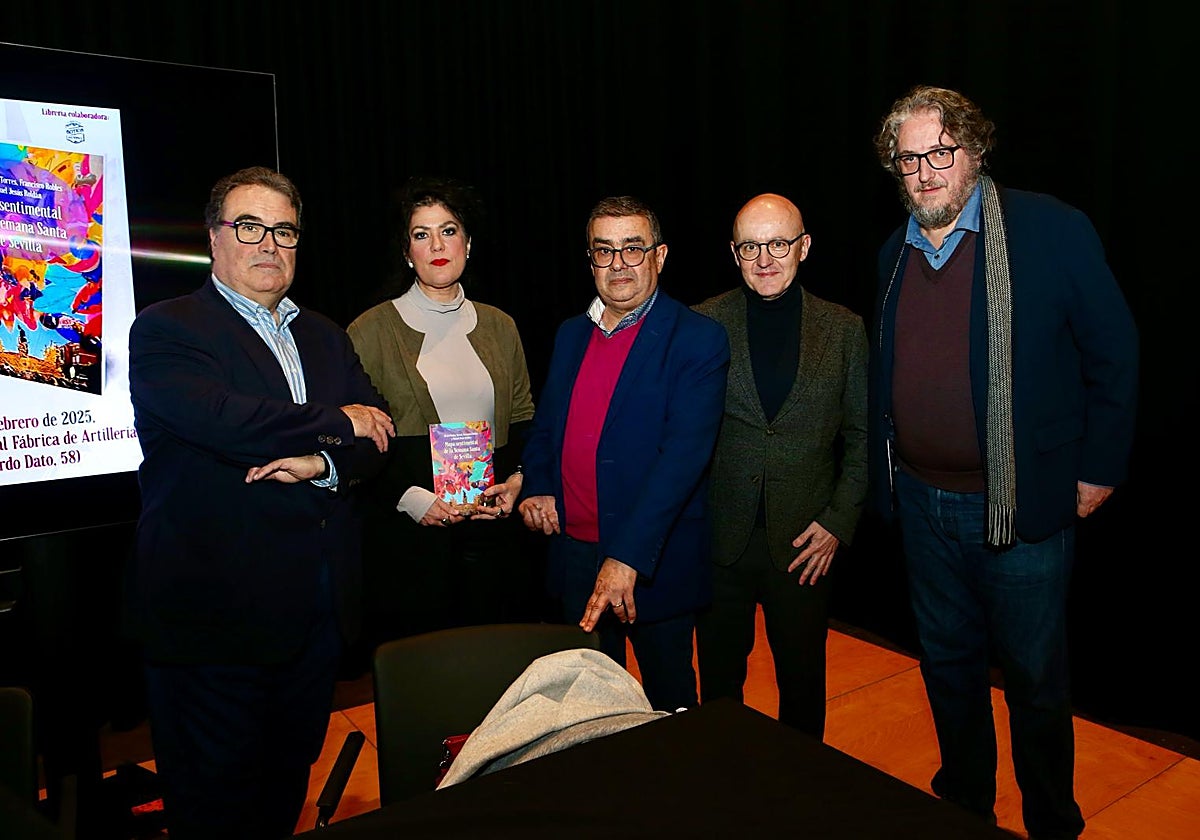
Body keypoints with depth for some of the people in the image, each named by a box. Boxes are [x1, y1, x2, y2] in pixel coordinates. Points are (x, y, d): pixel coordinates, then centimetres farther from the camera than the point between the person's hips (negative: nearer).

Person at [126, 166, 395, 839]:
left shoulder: (326, 336, 15)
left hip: (321, 608, 6)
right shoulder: (165, 329, -5)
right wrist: (338, 424, -10)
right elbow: (229, 422, -23)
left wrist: (323, 463, -16)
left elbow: (379, 435, 5)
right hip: (217, 610, -5)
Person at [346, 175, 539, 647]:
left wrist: (518, 480, -2)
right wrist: (409, 497, -13)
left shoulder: (499, 327, 12)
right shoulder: (371, 331, 1)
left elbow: (524, 420, 16)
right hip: (408, 536, -3)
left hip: (493, 530, 3)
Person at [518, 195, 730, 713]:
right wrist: (537, 487, -2)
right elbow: (544, 425, 18)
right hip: (573, 553, 6)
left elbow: (684, 454, -22)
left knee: (668, 699, 14)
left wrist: (628, 556, -29)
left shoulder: (697, 340, -12)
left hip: (654, 562, -5)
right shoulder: (571, 335, 8)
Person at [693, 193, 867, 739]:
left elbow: (861, 438, 5)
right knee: (718, 684, 14)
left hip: (806, 545, 1)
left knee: (803, 683, 16)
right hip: (720, 544, 0)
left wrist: (838, 522, -3)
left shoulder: (844, 330, 1)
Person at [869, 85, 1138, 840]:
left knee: (1035, 678, 9)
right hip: (922, 503, 5)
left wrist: (1099, 469, -7)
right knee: (948, 664, 19)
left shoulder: (1051, 231, -10)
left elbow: (1114, 353, -6)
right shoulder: (895, 254, 7)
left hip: (1022, 507, -5)